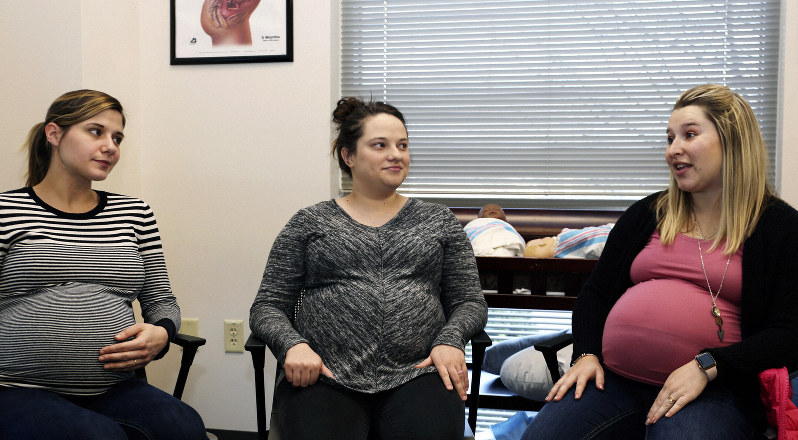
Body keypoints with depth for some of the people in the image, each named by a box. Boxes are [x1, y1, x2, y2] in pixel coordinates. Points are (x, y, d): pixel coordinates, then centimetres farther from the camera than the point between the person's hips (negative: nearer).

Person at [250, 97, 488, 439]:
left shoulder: (438, 221, 16)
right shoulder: (309, 223, 12)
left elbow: (470, 302, 15)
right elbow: (267, 306, 10)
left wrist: (450, 340, -6)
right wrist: (293, 345, -11)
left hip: (415, 375, 1)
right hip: (325, 378, -1)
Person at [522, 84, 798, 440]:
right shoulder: (645, 215, 18)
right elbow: (594, 294, 19)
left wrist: (706, 367, -16)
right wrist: (586, 355, 1)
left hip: (710, 390, -3)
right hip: (612, 379, 4)